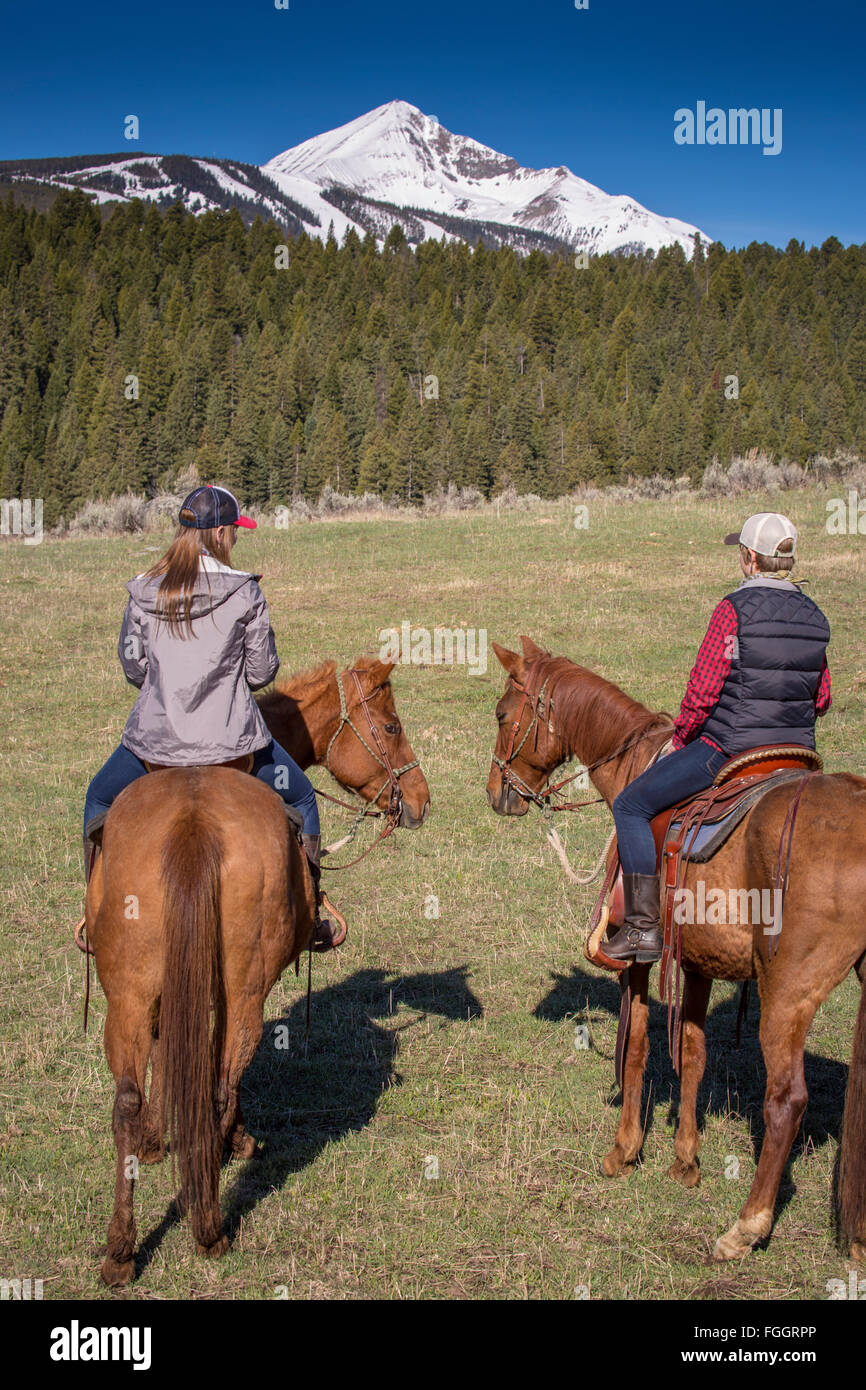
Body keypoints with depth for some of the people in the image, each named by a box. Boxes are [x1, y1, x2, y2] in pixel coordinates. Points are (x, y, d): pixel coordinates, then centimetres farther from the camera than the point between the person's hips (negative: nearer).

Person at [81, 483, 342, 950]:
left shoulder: (143, 592, -2)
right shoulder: (244, 592, -9)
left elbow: (133, 669, 6)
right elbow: (263, 671, -3)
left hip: (154, 739, 2)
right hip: (230, 737, -2)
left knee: (99, 799, 30)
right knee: (301, 798, 23)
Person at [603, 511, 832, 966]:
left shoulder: (735, 609, -13)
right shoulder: (814, 617, 7)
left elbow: (703, 689, -13)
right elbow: (822, 699, 14)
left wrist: (681, 738, 2)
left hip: (728, 747, -7)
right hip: (797, 754, 7)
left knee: (631, 806, 4)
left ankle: (644, 927, -2)